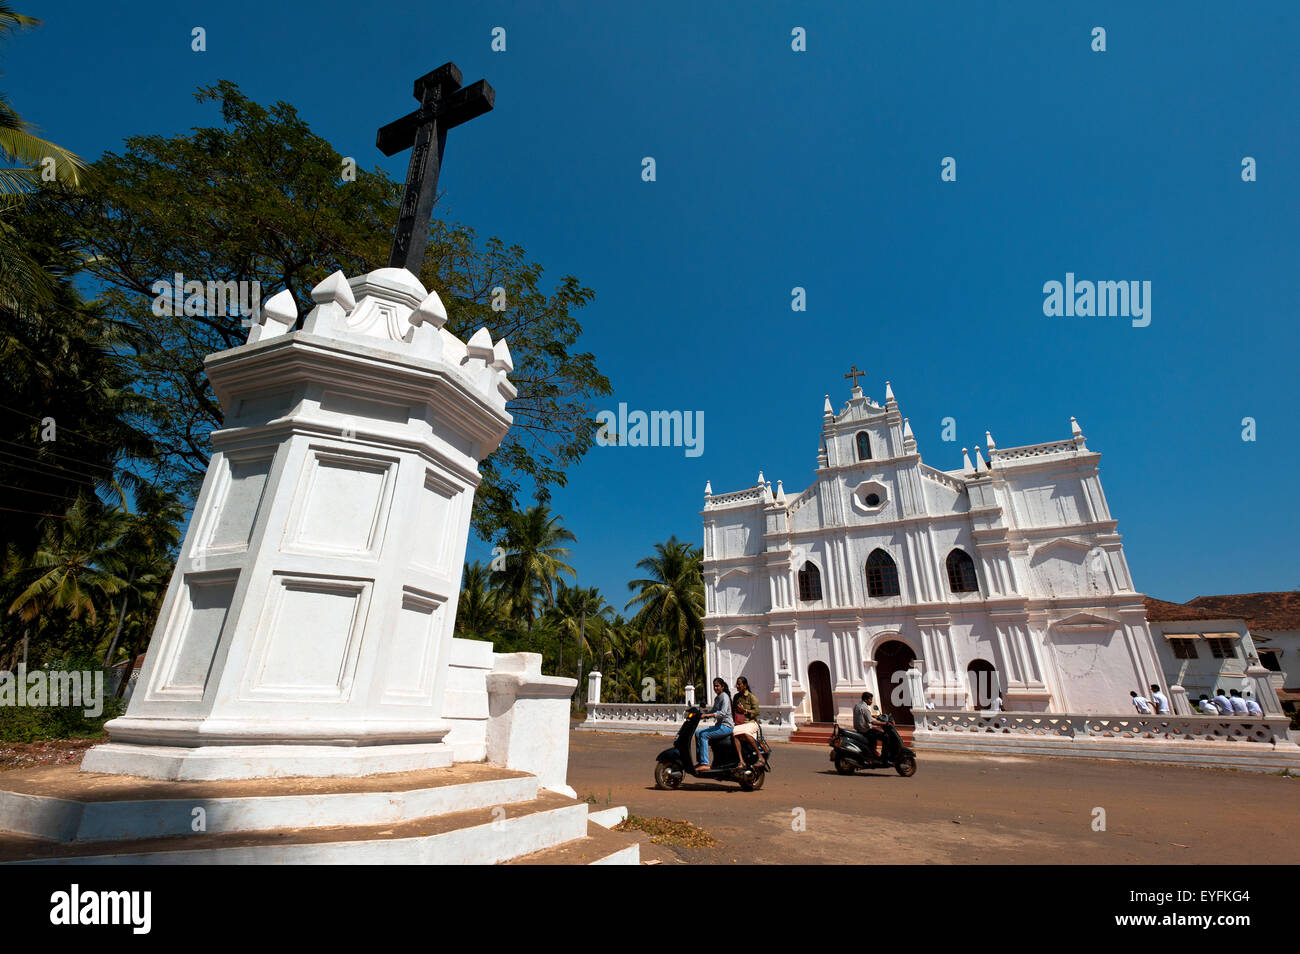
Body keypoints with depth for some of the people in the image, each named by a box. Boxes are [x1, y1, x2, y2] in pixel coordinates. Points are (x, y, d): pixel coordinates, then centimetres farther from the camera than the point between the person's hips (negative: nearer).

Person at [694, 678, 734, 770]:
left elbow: (723, 713, -25)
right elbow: (713, 710, 27)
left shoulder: (724, 696, -12)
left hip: (726, 726, -9)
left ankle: (705, 764, -20)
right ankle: (700, 760, 3)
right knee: (697, 732, 2)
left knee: (703, 735, -20)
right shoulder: (717, 698, 16)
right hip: (719, 725, 9)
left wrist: (706, 715, -32)